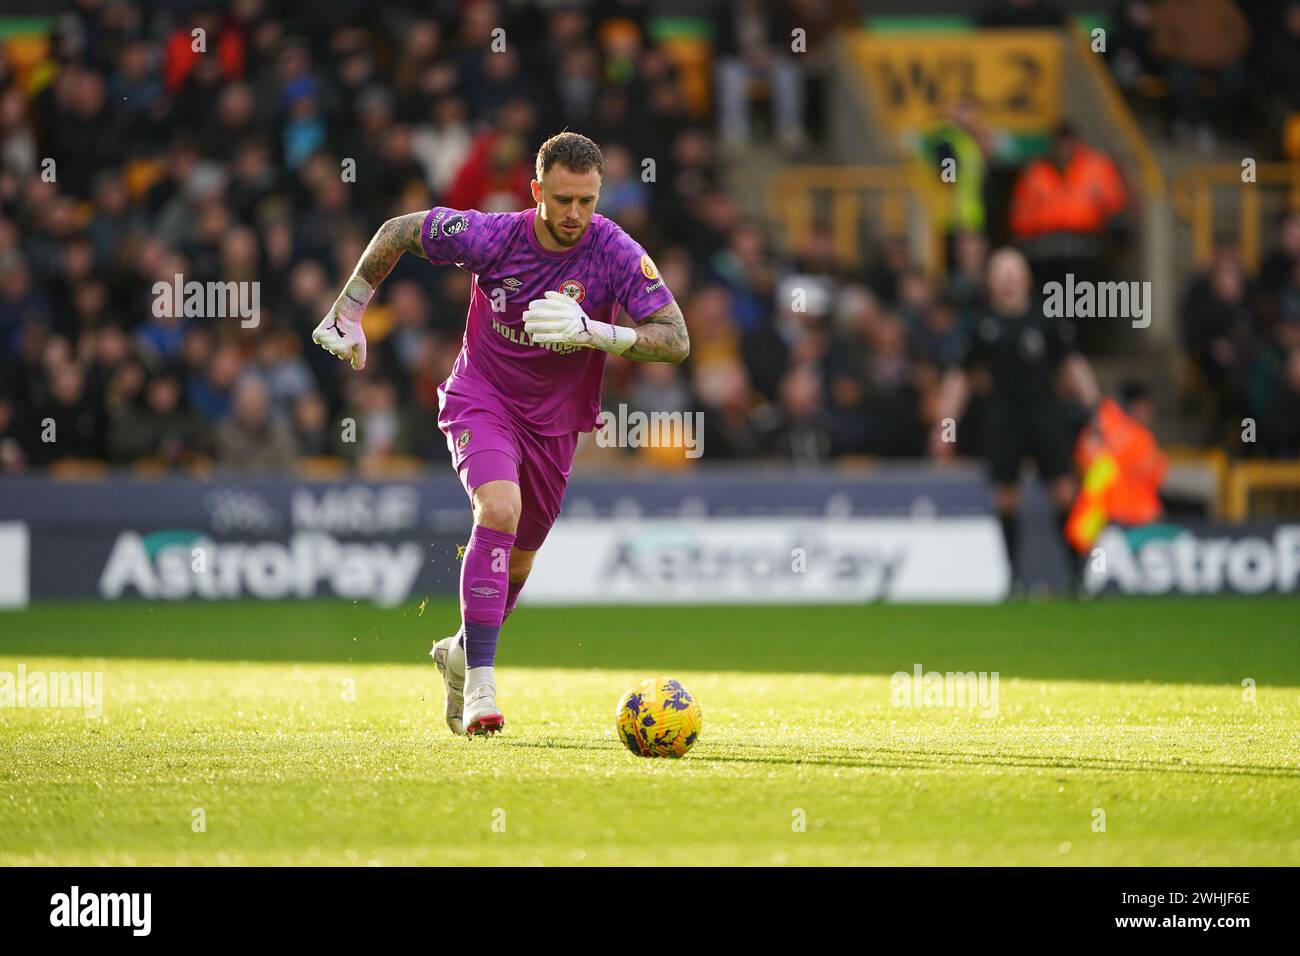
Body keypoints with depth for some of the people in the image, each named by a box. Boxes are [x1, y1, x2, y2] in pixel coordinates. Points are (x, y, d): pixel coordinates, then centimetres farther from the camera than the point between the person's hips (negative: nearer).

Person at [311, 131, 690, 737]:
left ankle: (460, 653, 45)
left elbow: (676, 340, -25)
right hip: (481, 397, -3)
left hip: (554, 421, 3)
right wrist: (348, 313, -2)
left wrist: (593, 331, -39)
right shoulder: (492, 237, -20)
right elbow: (397, 232, -4)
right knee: (499, 508, -29)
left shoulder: (616, 253, -21)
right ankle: (480, 686, -30)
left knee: (518, 561, 14)